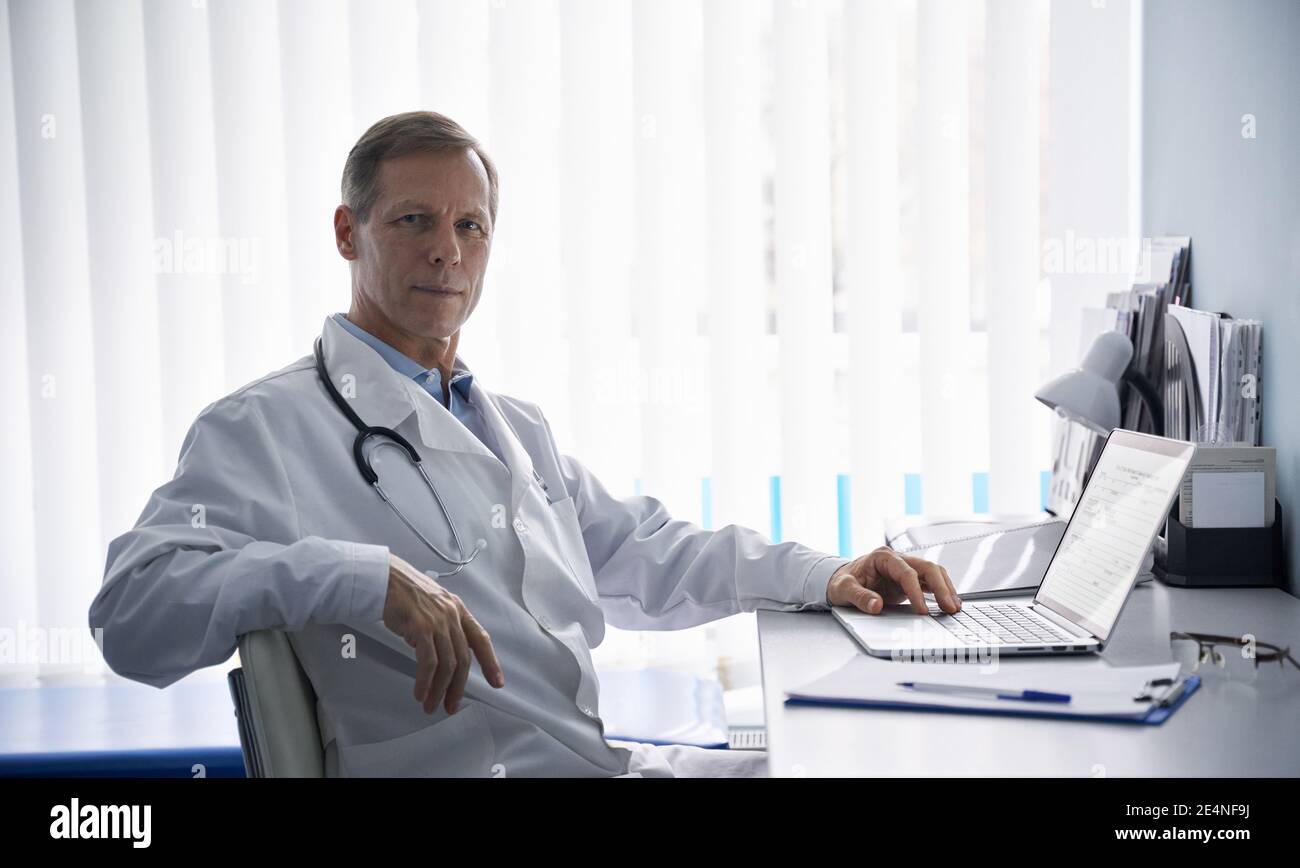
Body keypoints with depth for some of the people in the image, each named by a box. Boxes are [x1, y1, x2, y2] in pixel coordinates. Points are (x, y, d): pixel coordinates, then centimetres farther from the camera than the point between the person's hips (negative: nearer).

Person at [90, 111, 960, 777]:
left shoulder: (516, 427, 21)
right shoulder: (262, 430, -5)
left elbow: (640, 552, 26)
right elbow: (134, 611, -16)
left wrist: (823, 575, 12)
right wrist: (363, 578, -28)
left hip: (604, 757, 8)